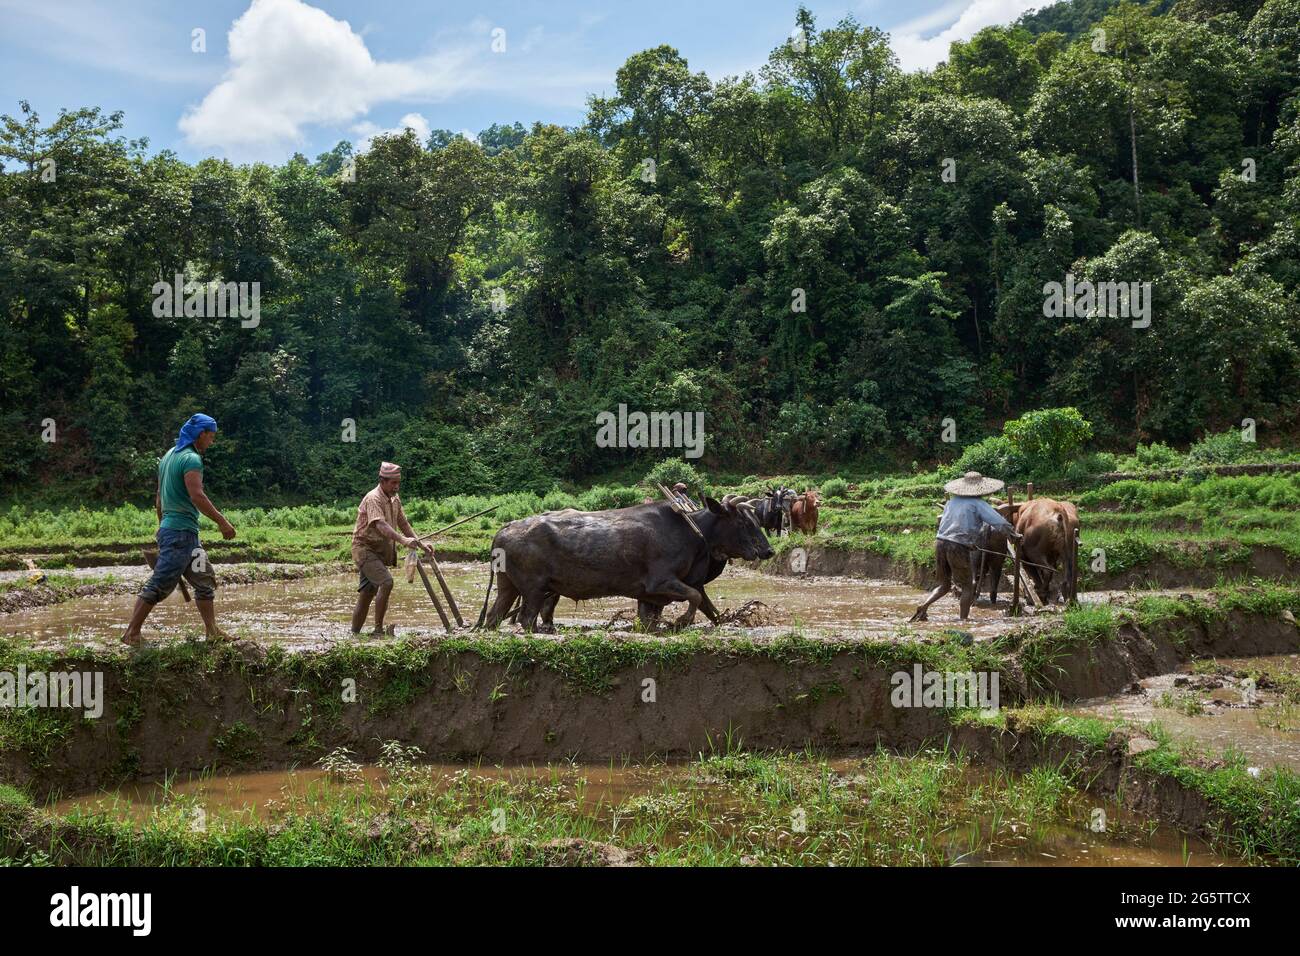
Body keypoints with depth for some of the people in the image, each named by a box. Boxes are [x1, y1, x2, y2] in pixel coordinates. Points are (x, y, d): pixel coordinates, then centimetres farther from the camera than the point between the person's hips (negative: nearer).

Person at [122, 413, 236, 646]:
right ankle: (131, 634, -3)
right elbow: (197, 496, -24)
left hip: (168, 528, 10)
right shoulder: (191, 459, -13)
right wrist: (222, 522, -19)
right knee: (160, 584, -7)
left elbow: (159, 497, 20)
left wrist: (162, 527, 25)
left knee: (205, 581, 15)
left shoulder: (169, 455, 16)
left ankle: (212, 632, 19)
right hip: (182, 531, -10)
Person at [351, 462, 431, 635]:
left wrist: (421, 544, 9)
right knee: (386, 582, -25)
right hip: (365, 548, -9)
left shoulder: (395, 499, 9)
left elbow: (403, 524, 16)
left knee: (366, 596, 10)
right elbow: (380, 525, -33)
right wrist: (403, 540, -46)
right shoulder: (373, 498, -19)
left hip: (379, 552, 9)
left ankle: (354, 634, 16)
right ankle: (378, 629, -21)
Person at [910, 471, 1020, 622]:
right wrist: (1014, 536, 5)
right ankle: (963, 620, 5)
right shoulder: (979, 504, -3)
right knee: (968, 586, 11)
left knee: (944, 585, 17)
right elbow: (999, 522, -9)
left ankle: (923, 606, -2)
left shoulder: (952, 501, 14)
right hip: (959, 547, -6)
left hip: (940, 542, 6)